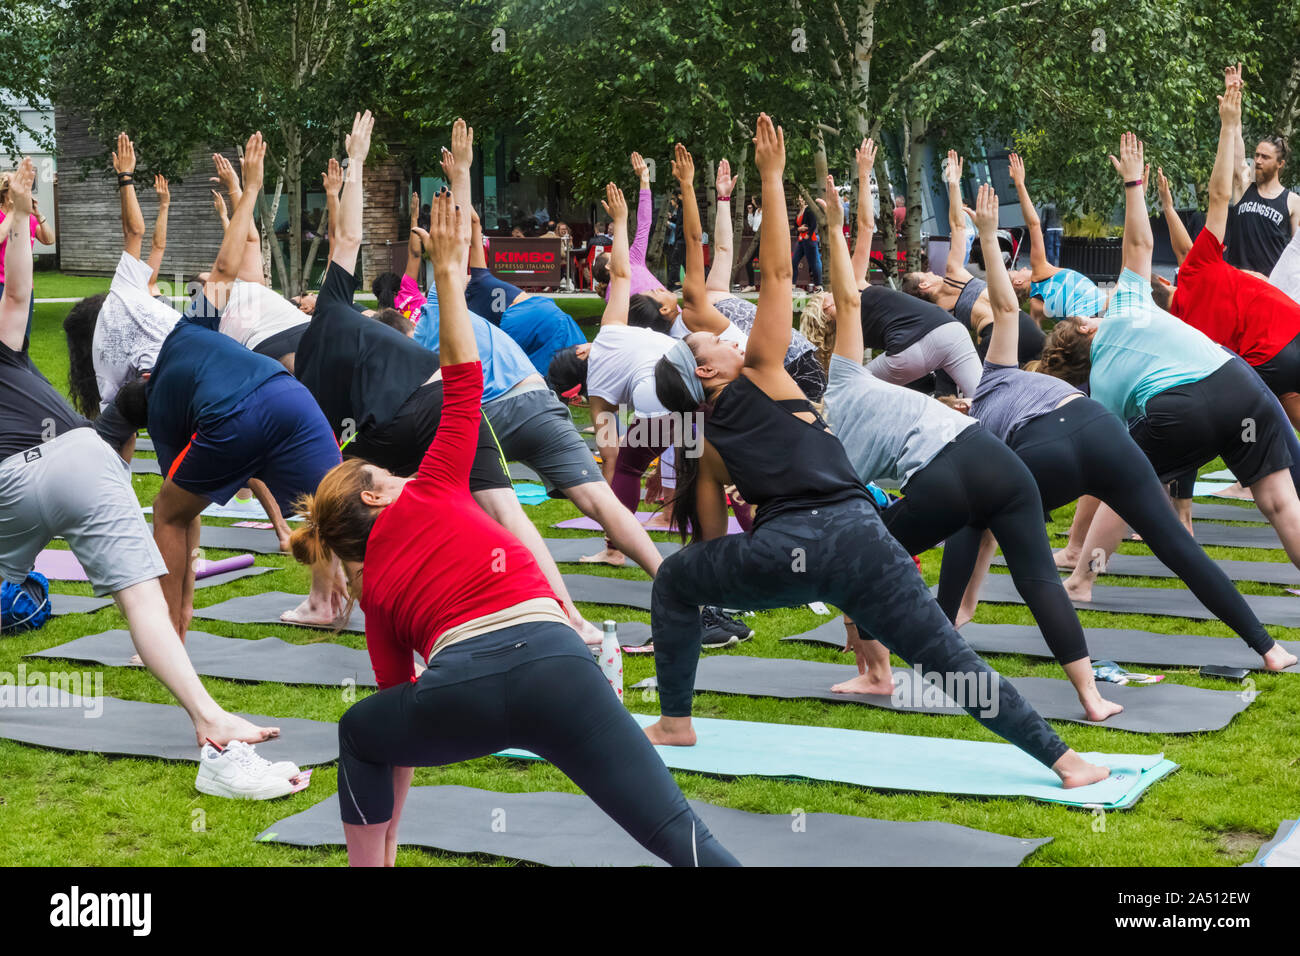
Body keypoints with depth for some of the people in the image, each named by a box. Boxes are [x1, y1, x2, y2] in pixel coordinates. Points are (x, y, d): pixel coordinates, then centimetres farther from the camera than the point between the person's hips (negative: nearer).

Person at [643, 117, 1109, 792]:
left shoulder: (707, 446, 22)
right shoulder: (759, 374, 14)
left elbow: (712, 539, 24)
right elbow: (777, 273, 10)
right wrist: (771, 177, 14)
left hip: (785, 547, 2)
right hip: (855, 534, -1)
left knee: (674, 580, 29)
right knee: (951, 660, 0)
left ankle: (674, 724, 30)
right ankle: (1063, 760, -5)